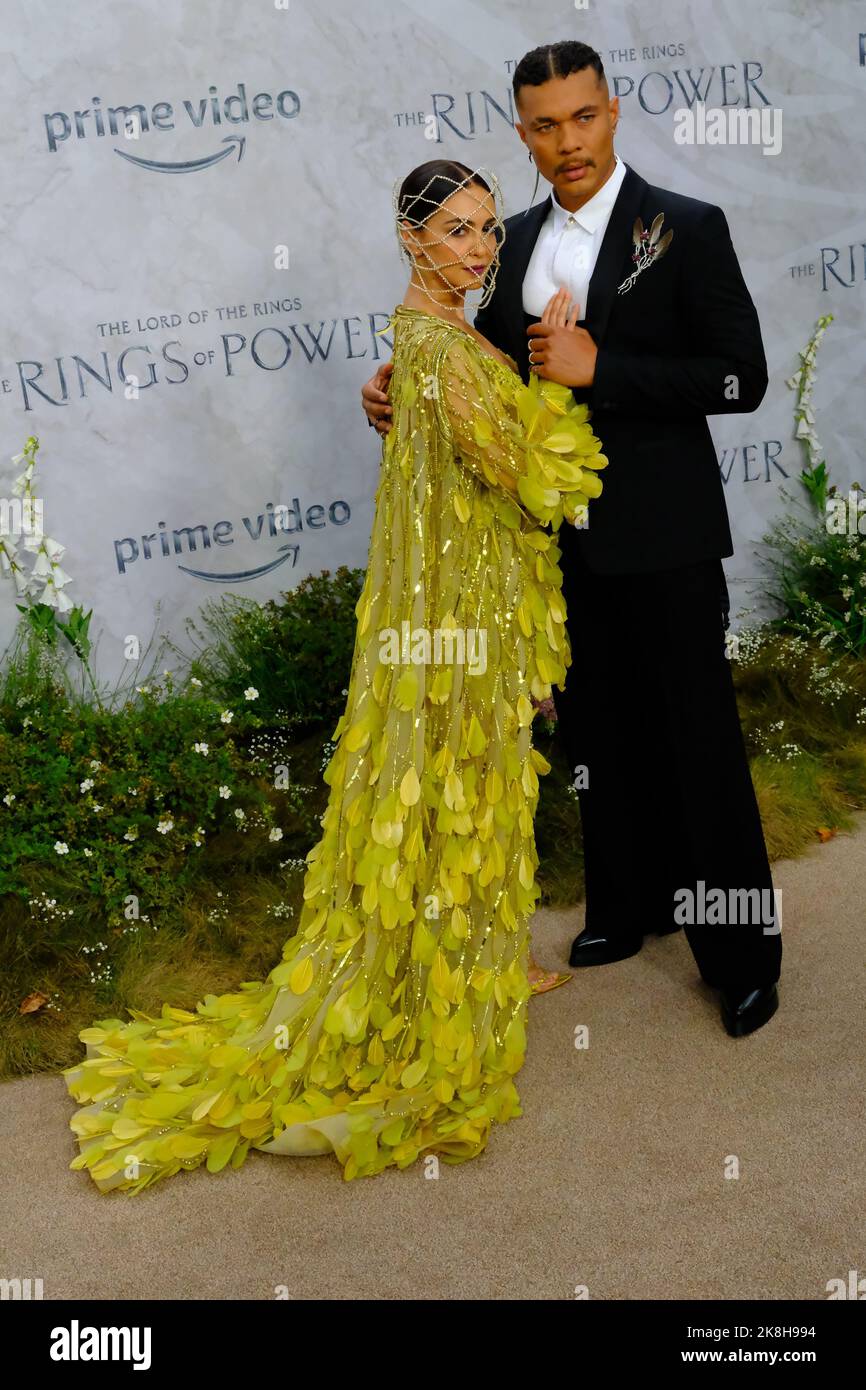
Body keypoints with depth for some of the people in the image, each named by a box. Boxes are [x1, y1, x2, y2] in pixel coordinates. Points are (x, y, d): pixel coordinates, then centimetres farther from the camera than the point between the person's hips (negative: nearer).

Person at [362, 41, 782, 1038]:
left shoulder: (686, 229, -8)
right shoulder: (517, 241, 9)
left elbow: (742, 377, -13)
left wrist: (603, 368, -21)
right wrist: (402, 381, 4)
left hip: (662, 536, -5)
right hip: (563, 534, 6)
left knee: (699, 739, 2)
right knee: (599, 731, 15)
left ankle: (742, 953, 17)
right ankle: (633, 905, 35)